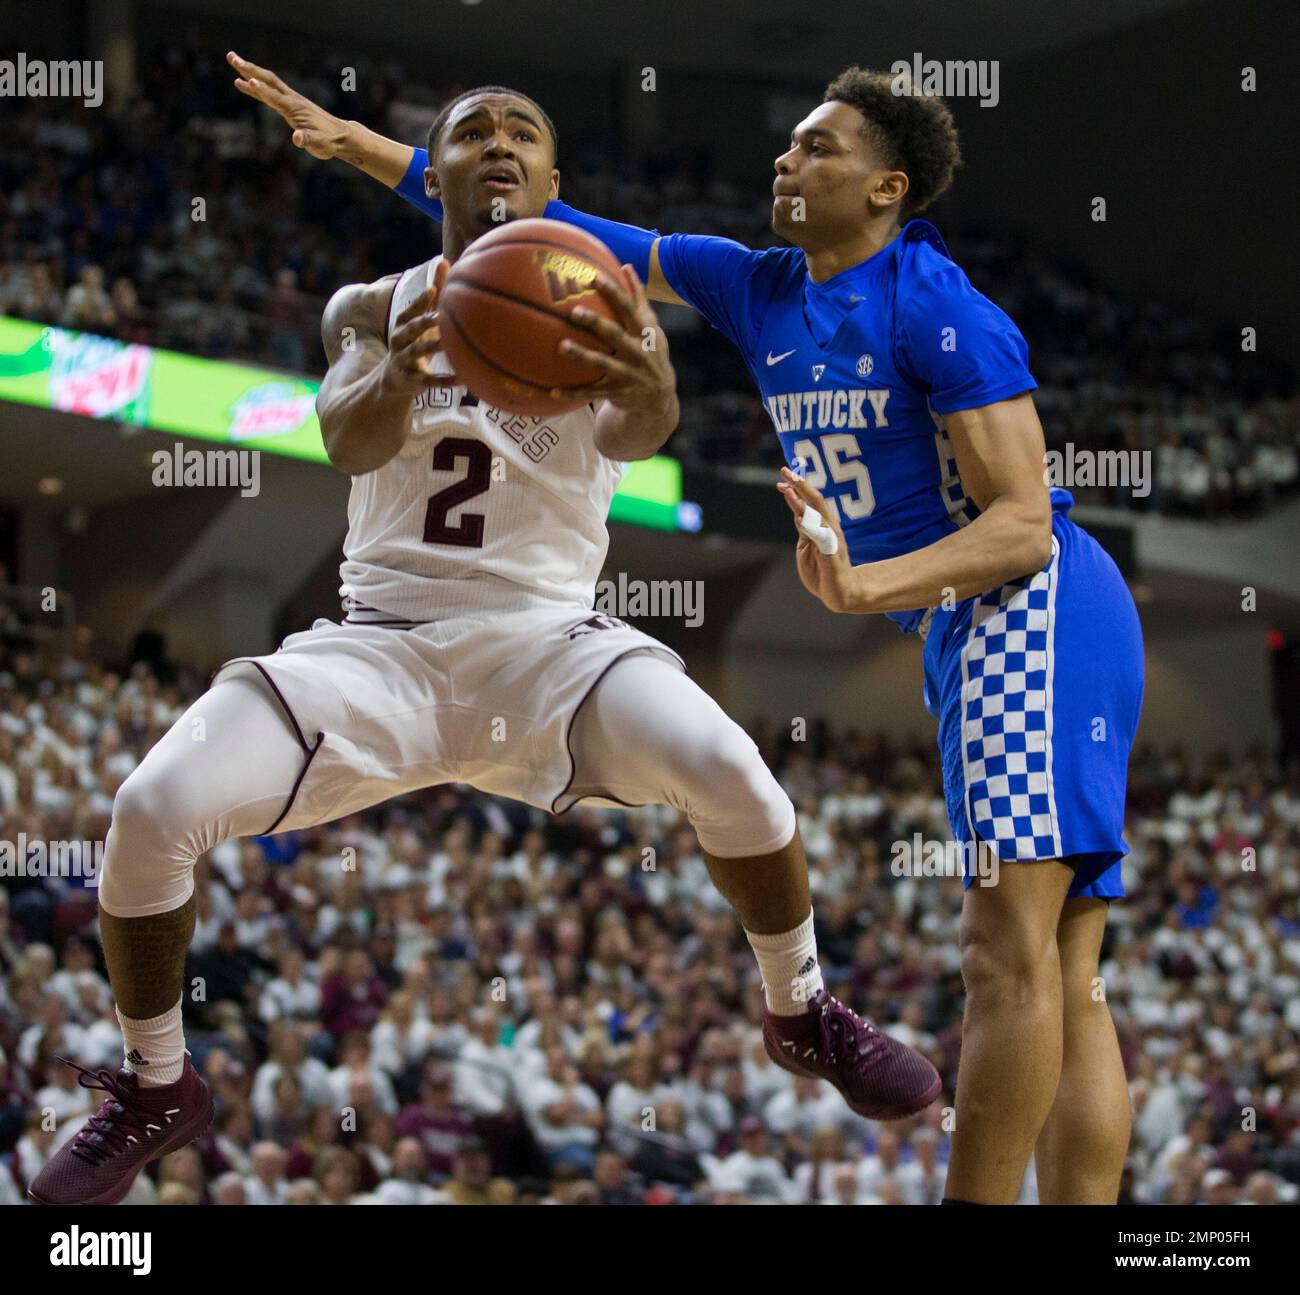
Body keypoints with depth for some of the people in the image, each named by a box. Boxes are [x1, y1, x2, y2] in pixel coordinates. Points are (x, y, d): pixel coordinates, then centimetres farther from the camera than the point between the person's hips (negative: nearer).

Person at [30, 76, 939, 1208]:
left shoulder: (602, 311, 2)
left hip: (546, 635, -1)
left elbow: (631, 436, -22)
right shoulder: (372, 309, 6)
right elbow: (347, 439, -17)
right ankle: (157, 1092, 4)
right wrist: (398, 378, -43)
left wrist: (648, 397, -49)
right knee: (153, 808, -22)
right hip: (383, 636, 1)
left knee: (725, 769, -31)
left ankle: (801, 1013, -2)